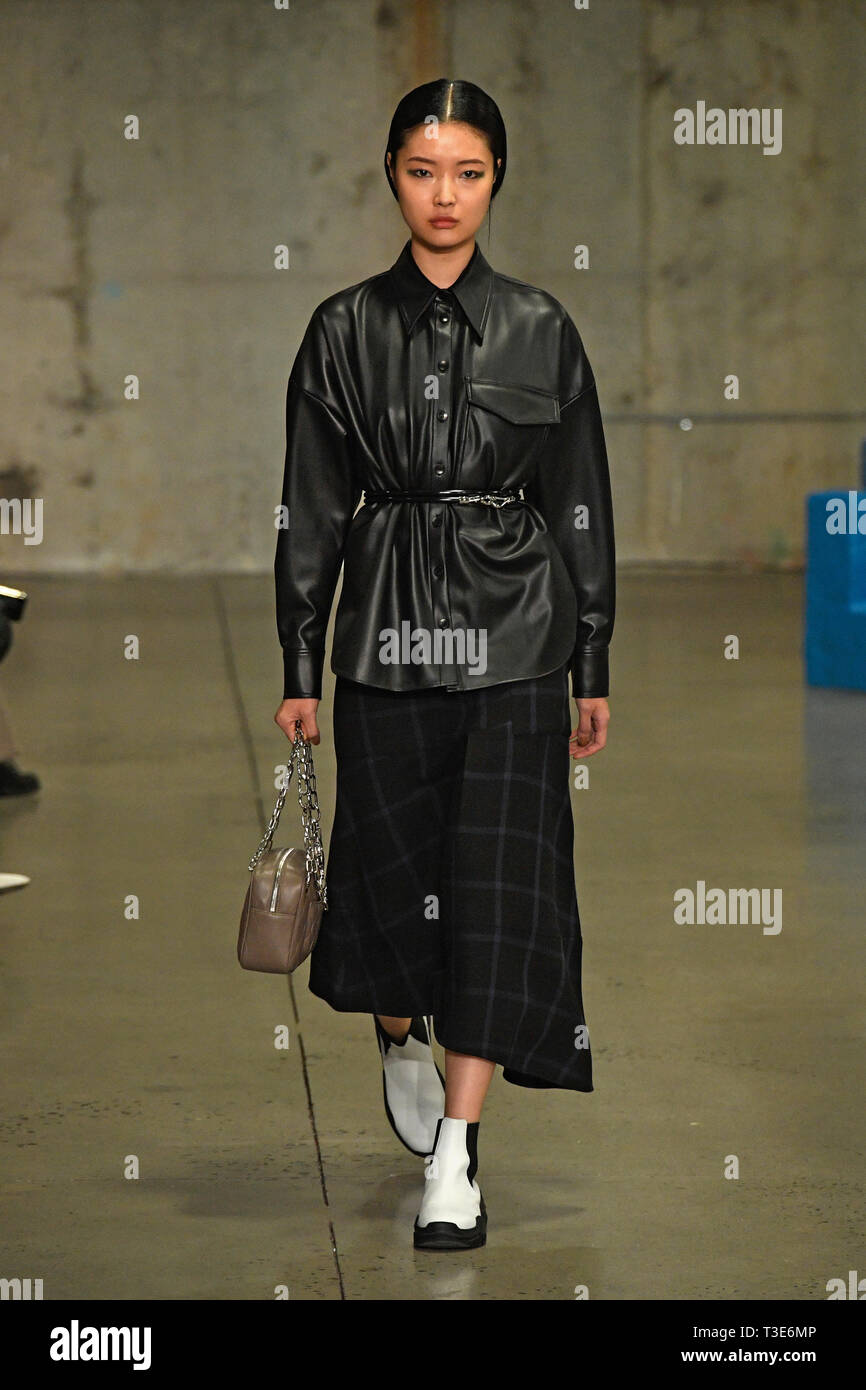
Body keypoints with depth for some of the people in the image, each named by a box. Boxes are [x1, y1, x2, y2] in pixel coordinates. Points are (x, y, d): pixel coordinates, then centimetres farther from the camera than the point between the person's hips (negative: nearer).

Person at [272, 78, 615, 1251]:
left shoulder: (540, 330, 2)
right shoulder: (346, 329, 3)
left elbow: (582, 510, 5)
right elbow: (313, 507, 4)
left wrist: (594, 669, 4)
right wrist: (298, 667, 1)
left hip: (513, 636, -1)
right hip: (387, 632, 1)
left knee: (497, 879, -7)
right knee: (392, 862, 8)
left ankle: (456, 1158, -4)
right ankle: (400, 1037, 41)